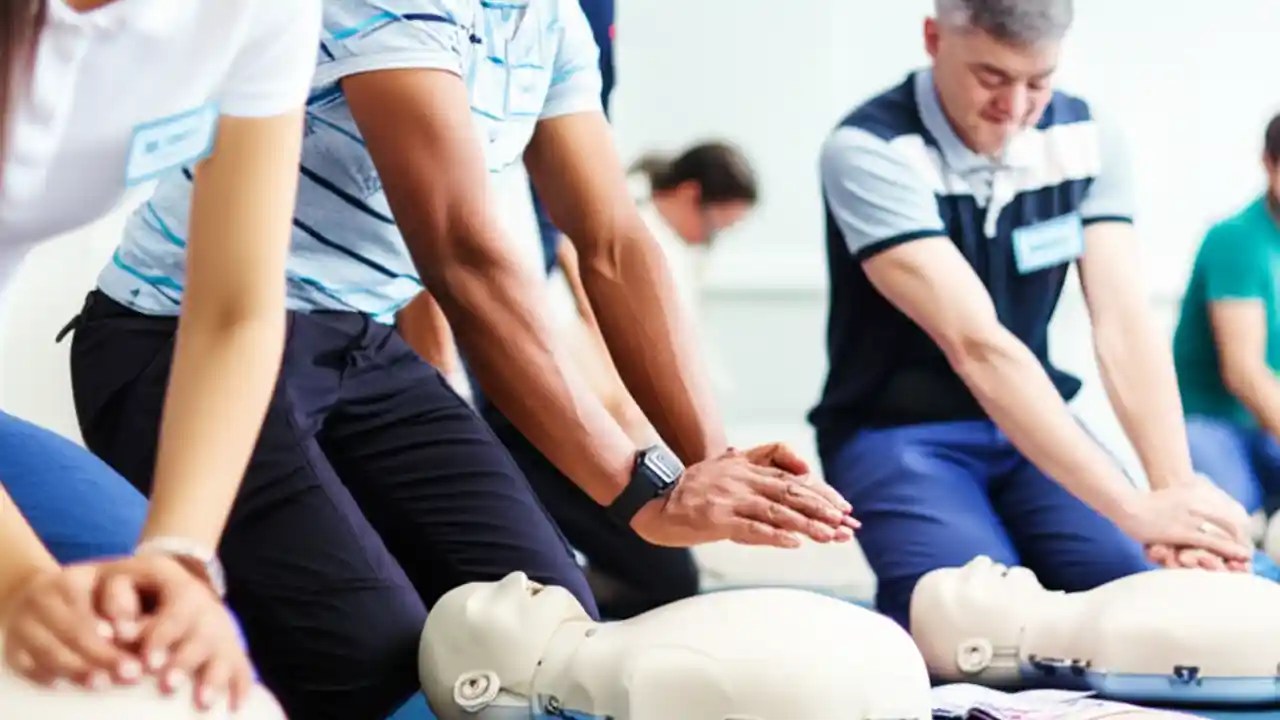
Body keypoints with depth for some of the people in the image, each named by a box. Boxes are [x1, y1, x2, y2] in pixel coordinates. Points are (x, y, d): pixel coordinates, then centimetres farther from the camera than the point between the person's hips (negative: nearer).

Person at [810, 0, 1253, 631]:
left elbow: (1124, 325, -15)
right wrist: (1136, 510, -39)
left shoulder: (1086, 139, -6)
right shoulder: (868, 152, -23)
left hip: (1034, 424, 5)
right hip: (899, 434, -5)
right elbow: (975, 344, -33)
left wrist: (1176, 490, -33)